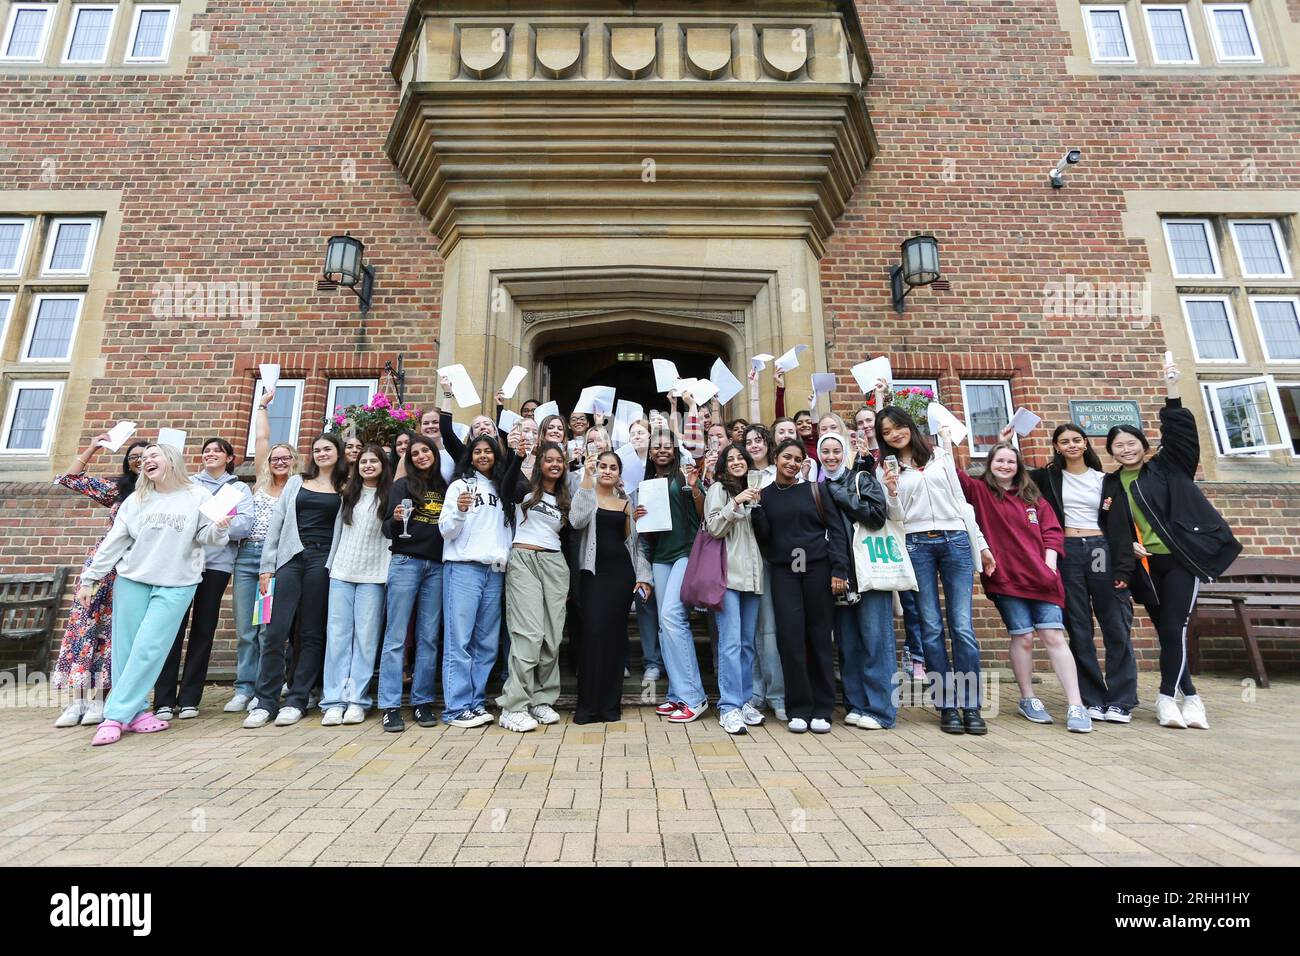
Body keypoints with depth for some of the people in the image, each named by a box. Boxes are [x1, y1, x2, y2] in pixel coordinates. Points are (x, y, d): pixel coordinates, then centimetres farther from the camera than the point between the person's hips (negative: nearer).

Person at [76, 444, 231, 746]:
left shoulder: (197, 497, 0)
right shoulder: (136, 500, 8)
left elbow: (205, 537, -1)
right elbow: (113, 542, 10)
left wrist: (218, 529, -23)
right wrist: (89, 579, 7)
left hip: (176, 585, -3)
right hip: (132, 580, 3)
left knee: (149, 649, -6)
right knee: (126, 649, 3)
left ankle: (116, 715, 3)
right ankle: (135, 711, 13)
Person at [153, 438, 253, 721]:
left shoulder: (239, 488, 10)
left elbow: (244, 525, -5)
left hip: (216, 564, -1)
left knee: (203, 631, 3)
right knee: (173, 628, -3)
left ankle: (189, 699, 11)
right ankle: (164, 700, 4)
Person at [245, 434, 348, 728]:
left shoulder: (346, 489, 9)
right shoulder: (296, 483, 14)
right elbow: (276, 523, 11)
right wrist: (267, 567, 4)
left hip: (323, 561, -1)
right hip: (291, 559, 2)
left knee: (312, 634, 2)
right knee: (275, 632, -3)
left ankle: (296, 701, 11)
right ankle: (265, 702, 7)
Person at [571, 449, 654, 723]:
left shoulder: (626, 503, 15)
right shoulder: (586, 496, 6)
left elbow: (633, 541, 15)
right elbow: (577, 521, -17)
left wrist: (642, 576, 6)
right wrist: (587, 479, -18)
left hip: (622, 572, 3)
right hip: (595, 571, -2)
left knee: (616, 634, 3)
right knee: (593, 633, -10)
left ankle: (610, 704, 13)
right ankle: (588, 705, 1)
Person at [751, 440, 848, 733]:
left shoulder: (814, 490, 4)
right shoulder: (764, 495, 8)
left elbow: (836, 529, 1)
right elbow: (763, 538, 3)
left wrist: (839, 569, -7)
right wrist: (756, 508, -9)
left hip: (817, 568, -1)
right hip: (783, 572, 1)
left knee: (819, 637, 3)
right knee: (790, 637, -3)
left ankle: (822, 710, 13)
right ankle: (798, 710, 8)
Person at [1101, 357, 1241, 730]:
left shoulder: (1167, 468, 4)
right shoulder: (1110, 485, 9)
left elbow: (1180, 432, -9)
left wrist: (1172, 392, -15)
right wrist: (1128, 545, -8)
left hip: (1179, 559, -3)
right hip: (1144, 566, 3)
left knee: (1174, 629, -8)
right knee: (1166, 632, 7)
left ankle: (1167, 697, 3)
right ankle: (1190, 698, 19)